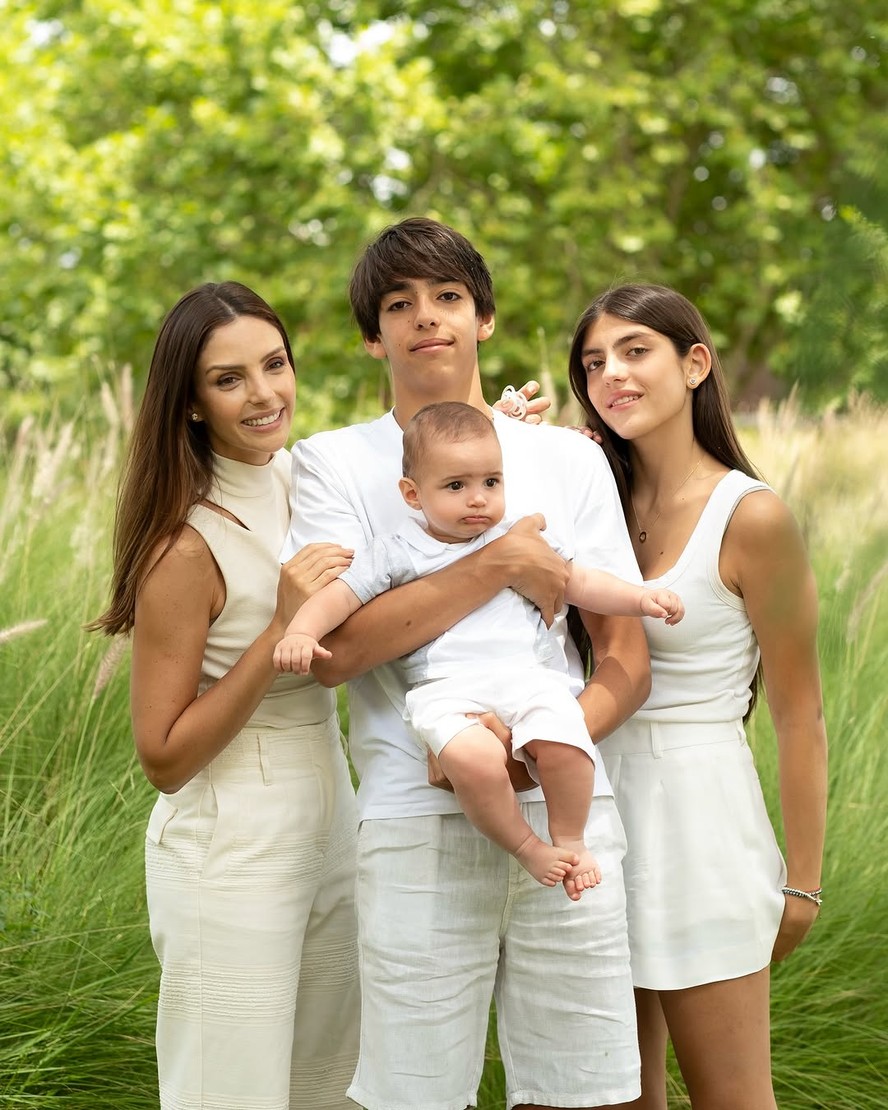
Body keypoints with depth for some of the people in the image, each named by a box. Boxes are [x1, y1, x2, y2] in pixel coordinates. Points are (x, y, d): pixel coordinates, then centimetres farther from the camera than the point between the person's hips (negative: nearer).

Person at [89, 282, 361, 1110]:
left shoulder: (303, 478, 0)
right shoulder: (188, 545, -19)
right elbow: (164, 758, -17)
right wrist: (281, 627, -26)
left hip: (329, 837, 8)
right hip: (234, 858, -7)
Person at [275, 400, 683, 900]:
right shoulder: (397, 553, 15)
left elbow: (581, 583, 23)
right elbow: (340, 595, 11)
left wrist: (641, 598, 10)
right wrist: (300, 631, -7)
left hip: (528, 676, 2)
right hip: (447, 688, -2)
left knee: (563, 737, -31)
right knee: (472, 757, -35)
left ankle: (570, 839, -4)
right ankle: (527, 847, -10)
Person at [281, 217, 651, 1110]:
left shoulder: (570, 460, 13)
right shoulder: (334, 464, 6)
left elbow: (628, 660, 9)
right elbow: (332, 649, -10)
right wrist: (501, 565, -11)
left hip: (565, 811, 2)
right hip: (419, 825, -2)